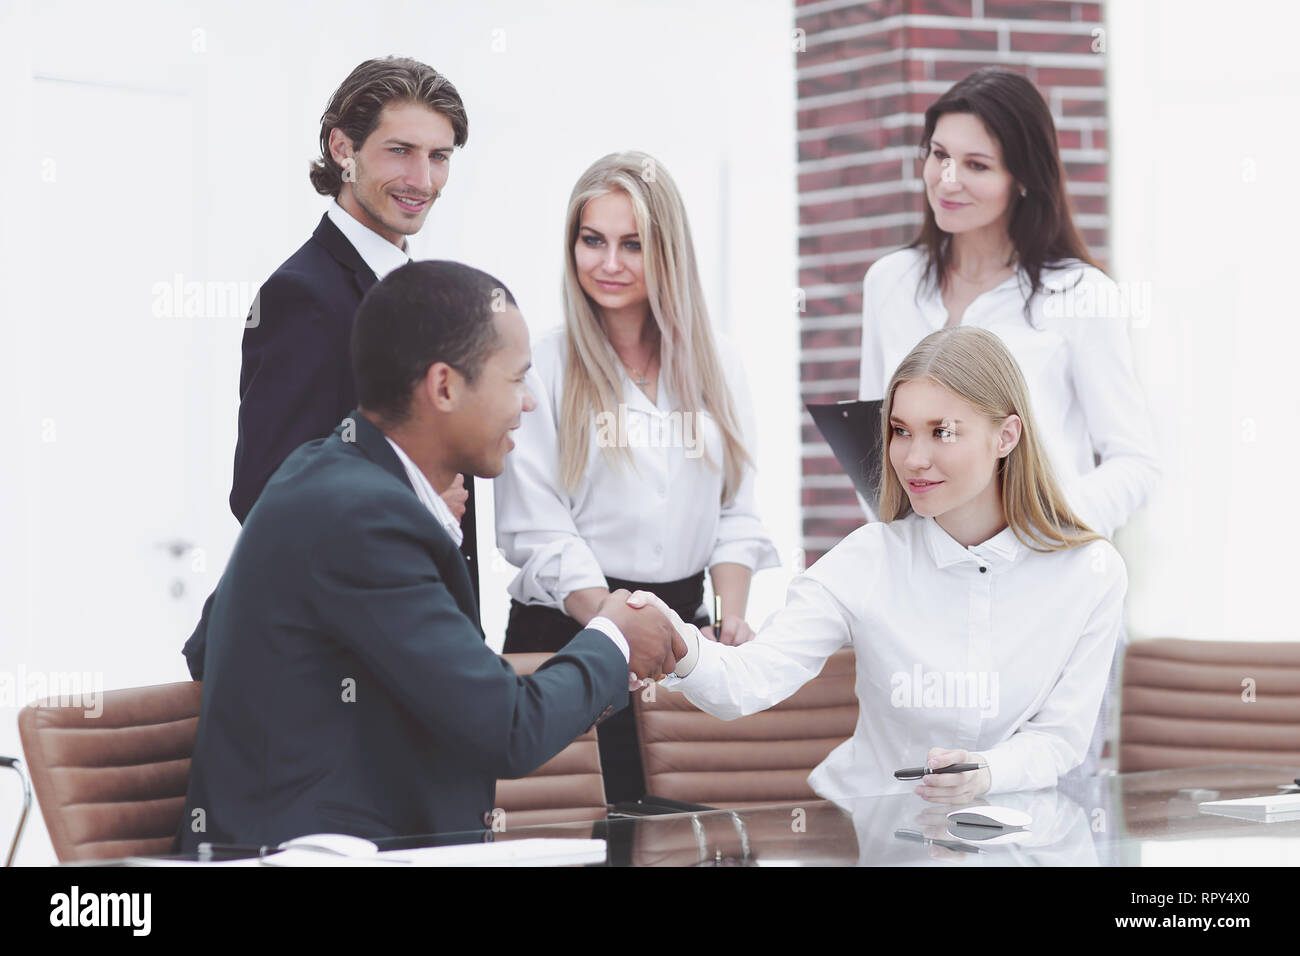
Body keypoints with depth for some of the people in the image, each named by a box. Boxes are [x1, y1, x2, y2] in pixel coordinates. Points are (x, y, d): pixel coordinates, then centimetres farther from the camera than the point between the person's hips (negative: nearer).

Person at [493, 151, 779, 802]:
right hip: (569, 633, -4)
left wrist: (732, 617, -7)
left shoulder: (714, 370, 11)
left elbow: (735, 511, 10)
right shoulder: (541, 370, -3)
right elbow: (540, 535, -9)